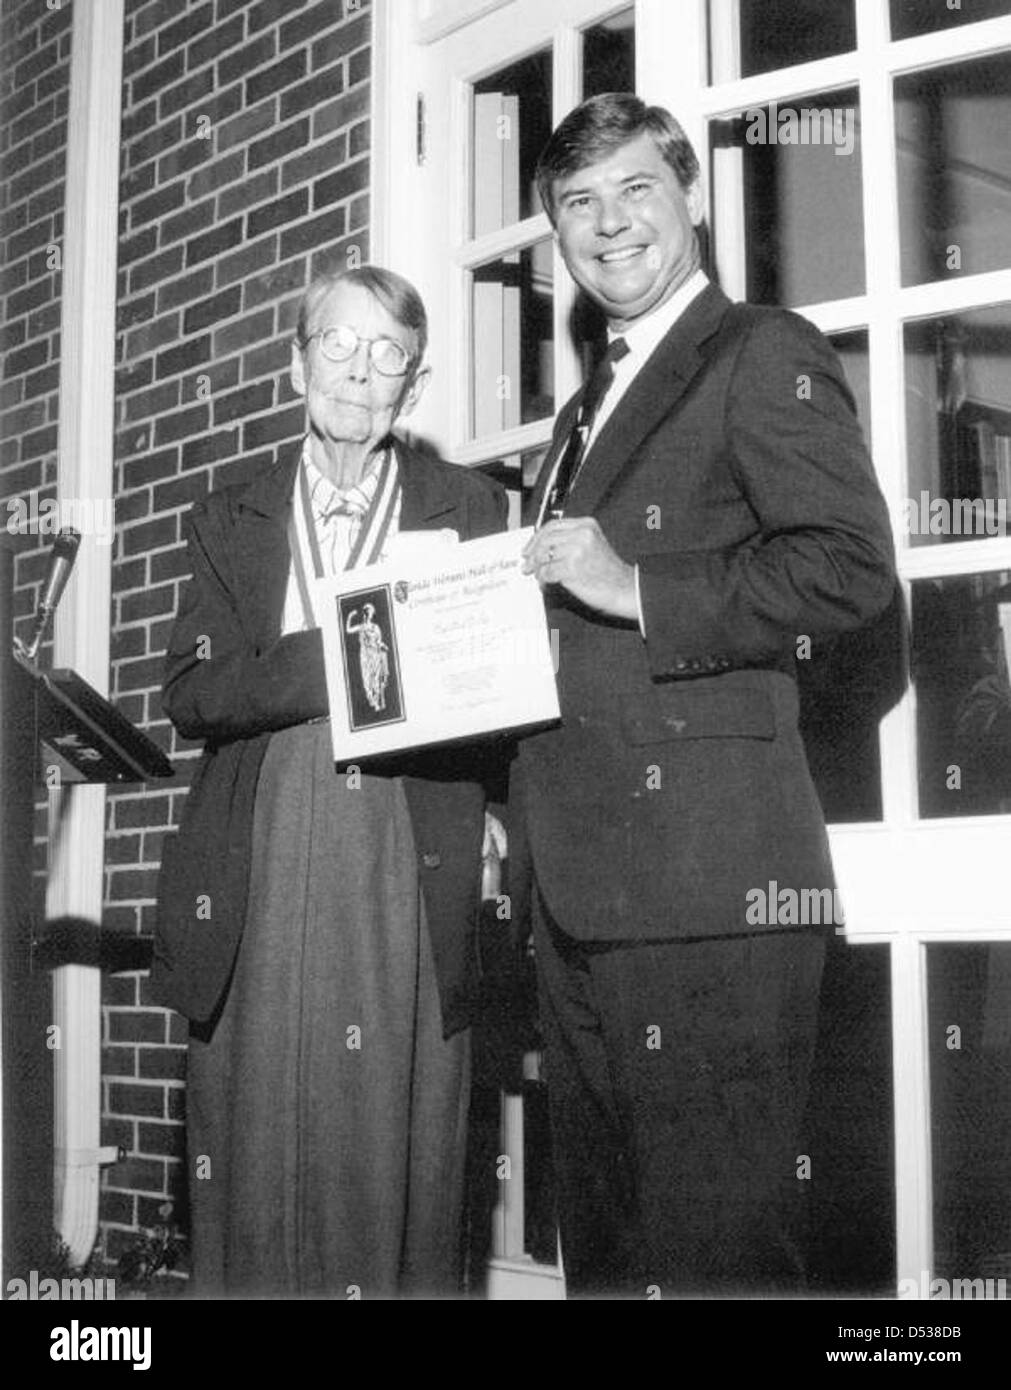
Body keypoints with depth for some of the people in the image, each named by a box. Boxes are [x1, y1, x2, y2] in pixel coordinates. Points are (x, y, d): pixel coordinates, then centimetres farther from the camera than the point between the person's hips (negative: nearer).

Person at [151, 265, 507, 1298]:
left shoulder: (469, 509, 13)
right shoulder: (230, 519, 15)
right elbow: (191, 691, 2)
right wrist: (335, 659, -12)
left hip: (409, 879, -1)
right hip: (257, 881, 1)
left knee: (396, 1173, -2)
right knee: (254, 1177, 1)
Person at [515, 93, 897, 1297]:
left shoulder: (763, 355, -2)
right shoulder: (590, 408, 25)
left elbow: (852, 564, -15)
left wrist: (635, 587, -17)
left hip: (705, 881, -9)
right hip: (581, 888, 9)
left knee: (715, 1251, -4)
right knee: (603, 1248, 15)